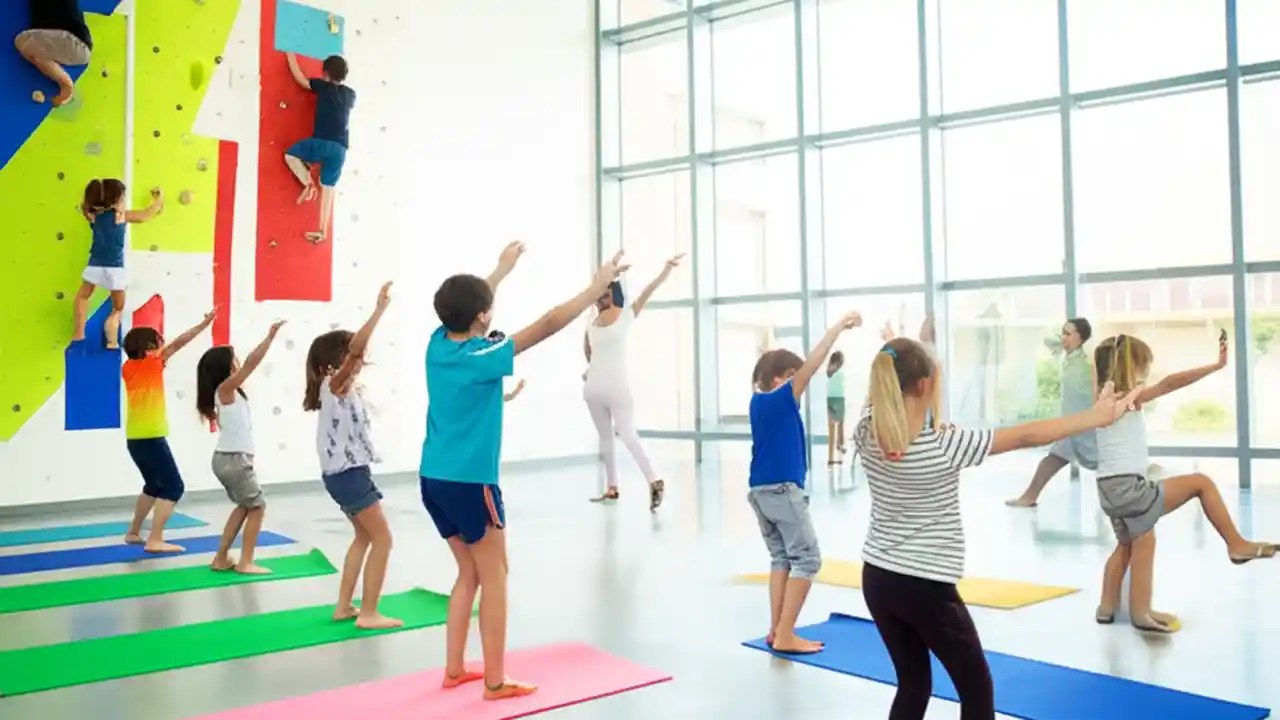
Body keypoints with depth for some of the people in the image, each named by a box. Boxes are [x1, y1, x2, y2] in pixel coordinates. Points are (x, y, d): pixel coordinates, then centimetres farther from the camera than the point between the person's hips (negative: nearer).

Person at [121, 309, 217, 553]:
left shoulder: (128, 367, 8)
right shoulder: (151, 365, -10)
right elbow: (177, 343, -12)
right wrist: (205, 323, -12)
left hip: (135, 438, 8)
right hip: (151, 438, -8)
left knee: (155, 485, 24)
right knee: (174, 487, -6)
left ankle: (133, 533, 30)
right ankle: (155, 540, -13)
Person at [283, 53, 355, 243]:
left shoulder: (324, 87, 3)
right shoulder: (350, 94, 15)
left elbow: (299, 77, 14)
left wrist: (290, 55, 27)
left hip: (322, 143, -5)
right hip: (340, 149, 5)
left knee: (290, 154, 17)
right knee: (328, 189, 9)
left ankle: (308, 183, -4)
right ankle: (323, 231, 7)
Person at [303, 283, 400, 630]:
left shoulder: (343, 387, 10)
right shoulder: (335, 385, -15)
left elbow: (356, 350, 22)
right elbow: (356, 347, -29)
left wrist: (379, 310, 17)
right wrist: (379, 309, -31)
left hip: (345, 473, 10)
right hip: (349, 474, -10)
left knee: (364, 537, 20)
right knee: (382, 539, -3)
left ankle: (343, 606, 24)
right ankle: (368, 613, 1)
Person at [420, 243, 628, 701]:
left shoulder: (438, 344, 4)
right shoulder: (484, 356, -15)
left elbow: (466, 302, 22)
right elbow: (547, 324, -15)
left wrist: (504, 268, 34)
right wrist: (598, 286, -10)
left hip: (434, 480, 8)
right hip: (469, 483, -8)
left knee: (469, 574, 18)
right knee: (494, 578, 4)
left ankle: (454, 670, 24)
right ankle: (495, 681, 9)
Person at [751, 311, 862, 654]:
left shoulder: (757, 400, 10)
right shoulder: (783, 398, -12)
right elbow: (812, 364, -17)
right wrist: (840, 325, -13)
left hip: (759, 491, 9)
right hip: (783, 490, -9)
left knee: (781, 558, 15)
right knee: (806, 559, -2)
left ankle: (776, 630, 13)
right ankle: (785, 635, -4)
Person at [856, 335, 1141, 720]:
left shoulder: (866, 433, -8)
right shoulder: (944, 445, -22)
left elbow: (877, 394, 15)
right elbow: (1026, 437, -14)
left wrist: (892, 357, 29)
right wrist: (1096, 416, -2)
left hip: (877, 578, 6)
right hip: (926, 587, -6)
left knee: (912, 686, 18)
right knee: (976, 687, 13)